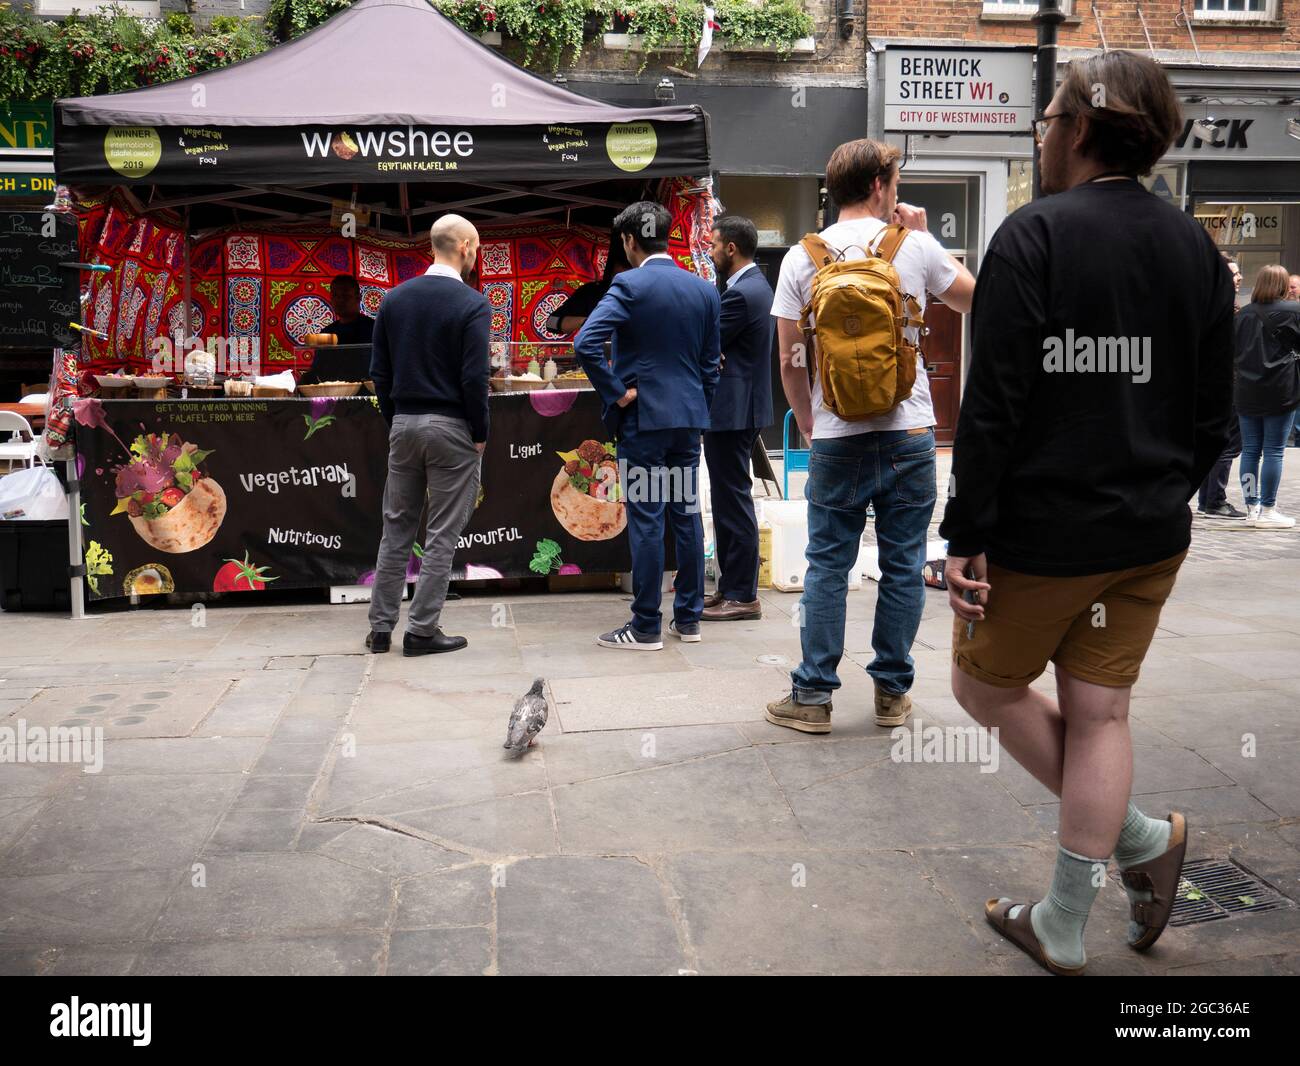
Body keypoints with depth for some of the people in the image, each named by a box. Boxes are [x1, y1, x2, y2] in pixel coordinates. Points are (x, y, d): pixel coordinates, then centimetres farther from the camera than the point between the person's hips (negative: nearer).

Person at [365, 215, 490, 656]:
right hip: (451, 428, -5)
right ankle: (421, 631, 5)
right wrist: (480, 433, -5)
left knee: (396, 529, 13)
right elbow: (474, 377, -15)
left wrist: (394, 419, 15)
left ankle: (380, 628, 17)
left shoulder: (394, 298, 6)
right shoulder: (472, 304, -11)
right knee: (442, 535, 3)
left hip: (404, 424, 5)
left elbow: (379, 370, 7)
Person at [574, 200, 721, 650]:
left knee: (646, 519, -2)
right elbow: (710, 361, 12)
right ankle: (688, 617, 19)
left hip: (643, 416, -6)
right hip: (689, 415, 6)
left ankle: (646, 627, 3)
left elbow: (586, 344, -23)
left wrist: (616, 393, -13)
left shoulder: (629, 285, -11)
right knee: (687, 513, 11)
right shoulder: (704, 289, 8)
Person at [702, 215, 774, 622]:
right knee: (730, 499, 15)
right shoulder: (755, 284, 15)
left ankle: (742, 596, 2)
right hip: (739, 407, 11)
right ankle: (731, 587, 23)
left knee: (733, 500, -4)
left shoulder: (741, 293, -18)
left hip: (732, 410, -11)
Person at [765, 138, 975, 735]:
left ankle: (813, 696, 10)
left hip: (836, 438, 1)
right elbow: (972, 298, 17)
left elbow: (790, 361, 0)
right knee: (902, 567, 9)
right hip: (908, 433, 0)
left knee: (827, 567, 7)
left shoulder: (802, 257, 1)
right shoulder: (916, 248, -1)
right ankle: (893, 691, 18)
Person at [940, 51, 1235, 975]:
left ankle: (1141, 836, 18)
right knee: (1098, 713, 11)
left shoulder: (1036, 235, -13)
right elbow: (1213, 411, 10)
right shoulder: (1197, 248, 7)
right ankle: (1063, 930, 20)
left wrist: (967, 534, -14)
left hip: (1044, 530, -6)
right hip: (1151, 535, 7)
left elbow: (995, 402, -18)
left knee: (987, 685, 16)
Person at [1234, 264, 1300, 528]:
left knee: (1250, 450, 9)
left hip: (1246, 391, 4)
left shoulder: (1244, 313, 5)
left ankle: (1252, 506, 13)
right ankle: (1267, 510, 2)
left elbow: (1235, 349, 11)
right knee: (1274, 451, 0)